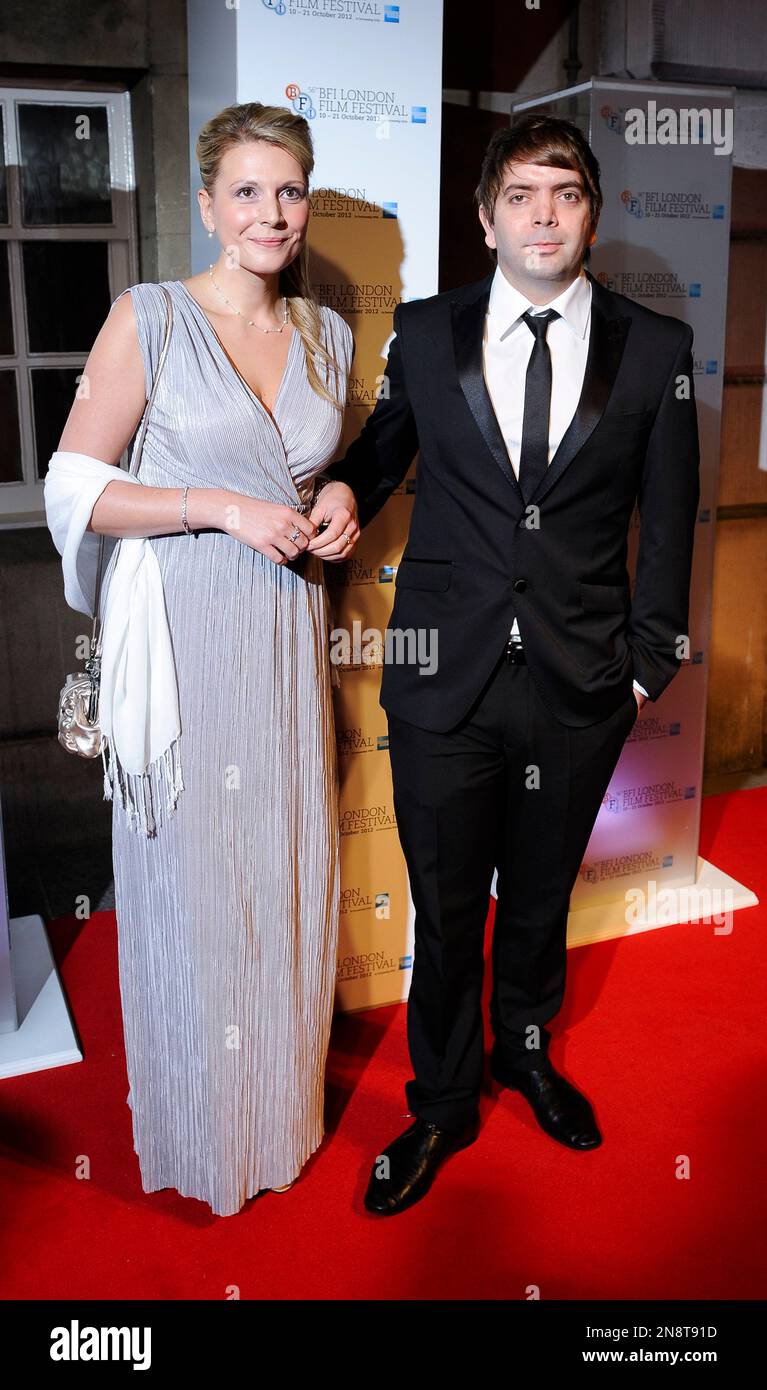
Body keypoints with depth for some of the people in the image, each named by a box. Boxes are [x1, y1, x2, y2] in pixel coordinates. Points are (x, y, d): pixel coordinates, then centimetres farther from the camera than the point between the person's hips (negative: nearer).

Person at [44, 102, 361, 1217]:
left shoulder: (326, 333, 10)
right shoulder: (148, 318, -6)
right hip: (185, 634, -4)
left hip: (288, 636, 5)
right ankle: (199, 1135, 30)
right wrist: (225, 508, -17)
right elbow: (74, 488, -9)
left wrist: (336, 503, 1)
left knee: (286, 872, 14)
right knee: (193, 883, 6)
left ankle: (282, 1103, 37)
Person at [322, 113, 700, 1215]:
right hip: (444, 679, 0)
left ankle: (524, 1050, 48)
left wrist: (649, 658, 2)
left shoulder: (656, 349, 1)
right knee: (446, 910, 11)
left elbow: (668, 522, 4)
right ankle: (442, 1106, 35)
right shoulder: (425, 333, 2)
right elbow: (377, 459, 13)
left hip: (580, 686, 1)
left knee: (540, 895, 19)